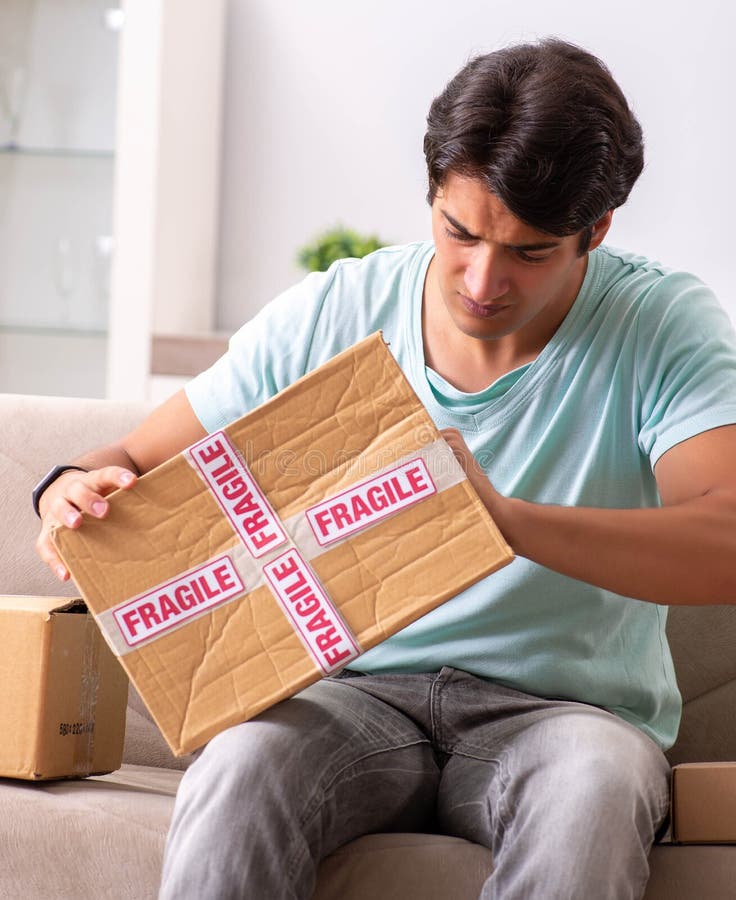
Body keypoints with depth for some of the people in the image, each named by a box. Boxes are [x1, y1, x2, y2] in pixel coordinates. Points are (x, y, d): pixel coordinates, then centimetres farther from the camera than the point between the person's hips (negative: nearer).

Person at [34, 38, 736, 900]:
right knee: (239, 763, -33)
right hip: (363, 690, 2)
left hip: (565, 707, -1)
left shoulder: (664, 324, -8)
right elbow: (136, 466, 8)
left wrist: (510, 519, -40)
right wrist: (73, 496, -19)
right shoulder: (331, 313, 1)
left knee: (594, 782, -38)